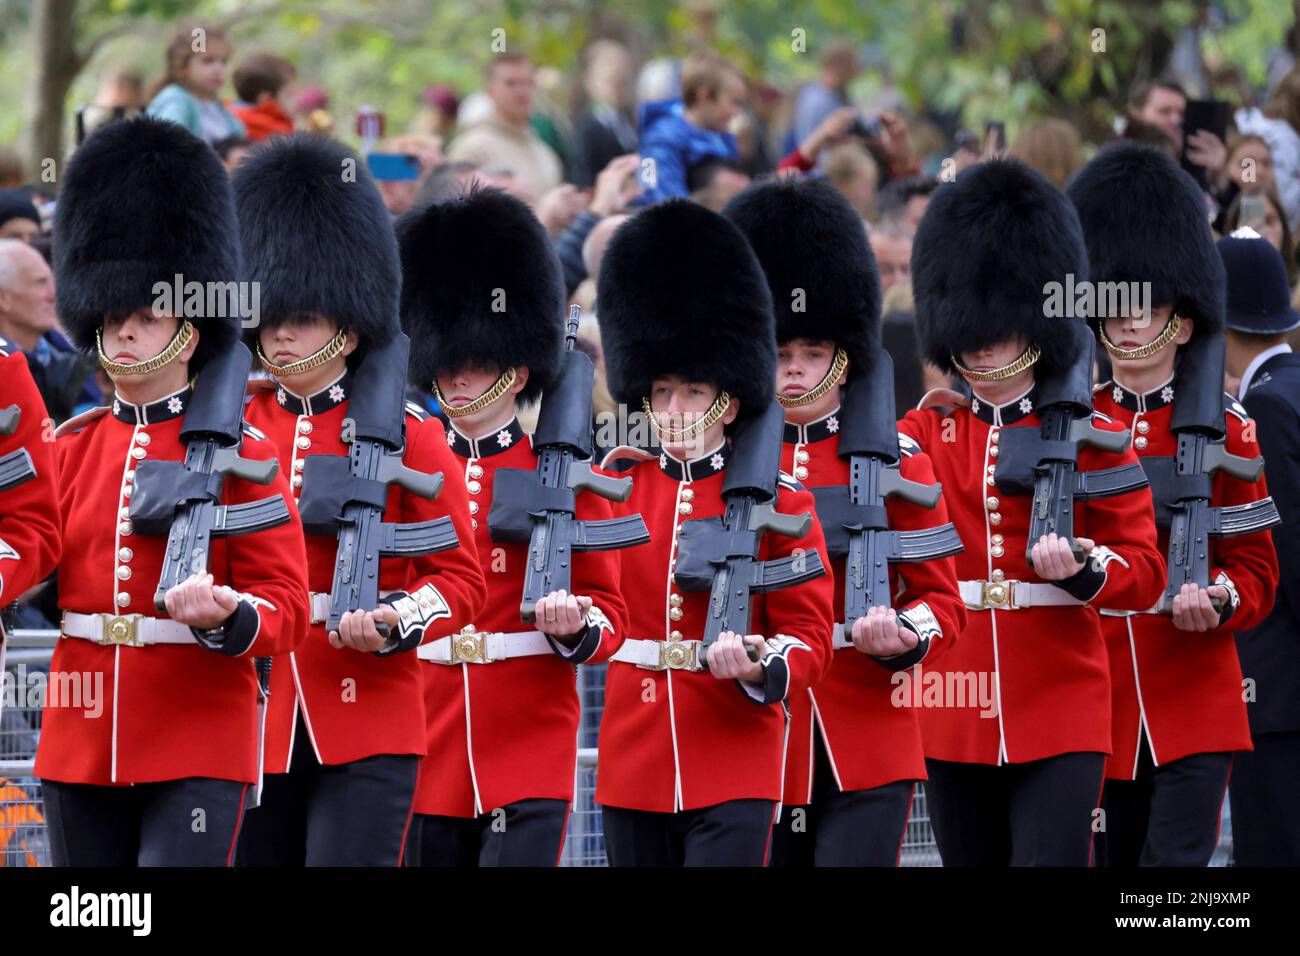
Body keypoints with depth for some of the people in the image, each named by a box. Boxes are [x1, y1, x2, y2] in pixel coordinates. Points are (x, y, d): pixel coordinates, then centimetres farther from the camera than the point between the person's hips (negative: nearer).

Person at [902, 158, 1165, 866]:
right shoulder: (923, 432, 9)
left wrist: (1082, 569, -18)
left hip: (1059, 713, -3)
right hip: (953, 717, 3)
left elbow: (1144, 571, 1)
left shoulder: (1091, 436, 3)